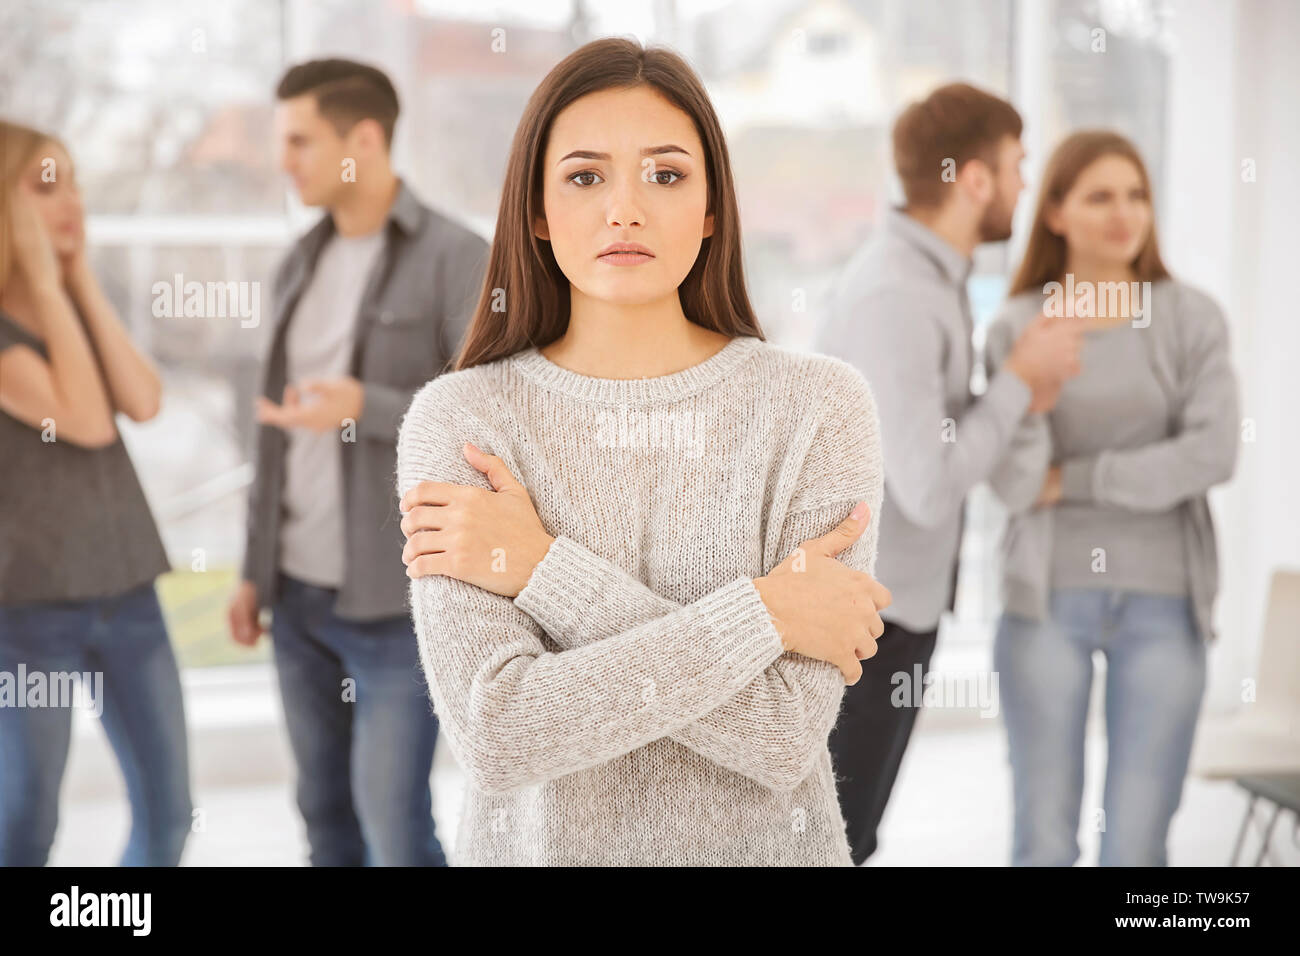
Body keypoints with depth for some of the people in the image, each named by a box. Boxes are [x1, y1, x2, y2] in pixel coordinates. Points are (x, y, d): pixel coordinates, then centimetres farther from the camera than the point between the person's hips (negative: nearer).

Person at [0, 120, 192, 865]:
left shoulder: (74, 298, 10)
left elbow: (144, 402, -5)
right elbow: (85, 420, -21)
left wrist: (83, 276, -4)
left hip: (123, 583, 6)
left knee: (168, 816, 9)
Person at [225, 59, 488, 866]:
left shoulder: (456, 259, -8)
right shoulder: (303, 262, 12)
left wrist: (366, 408, -25)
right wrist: (257, 568, 16)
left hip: (397, 598, -6)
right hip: (299, 594, 6)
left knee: (394, 822, -4)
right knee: (325, 809, 12)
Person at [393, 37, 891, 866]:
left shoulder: (818, 406, -12)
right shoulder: (457, 419, -12)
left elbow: (784, 739, -20)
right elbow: (496, 737, -22)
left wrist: (543, 570, -20)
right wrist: (765, 608, -21)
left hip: (766, 842, 0)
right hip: (536, 844, 0)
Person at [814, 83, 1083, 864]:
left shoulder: (930, 278, 8)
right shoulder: (893, 298, -22)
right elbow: (928, 489, -25)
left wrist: (1028, 395, -7)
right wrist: (1021, 379, -14)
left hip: (900, 598, 9)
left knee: (850, 833, 17)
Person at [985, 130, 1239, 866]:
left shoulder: (1192, 319, 1)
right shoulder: (1018, 328, 1)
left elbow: (1213, 455, -11)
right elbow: (1014, 484, -8)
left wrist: (1076, 480, -9)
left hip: (1163, 603, 0)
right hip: (1050, 599, 0)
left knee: (1137, 846, 2)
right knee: (1046, 842, 4)